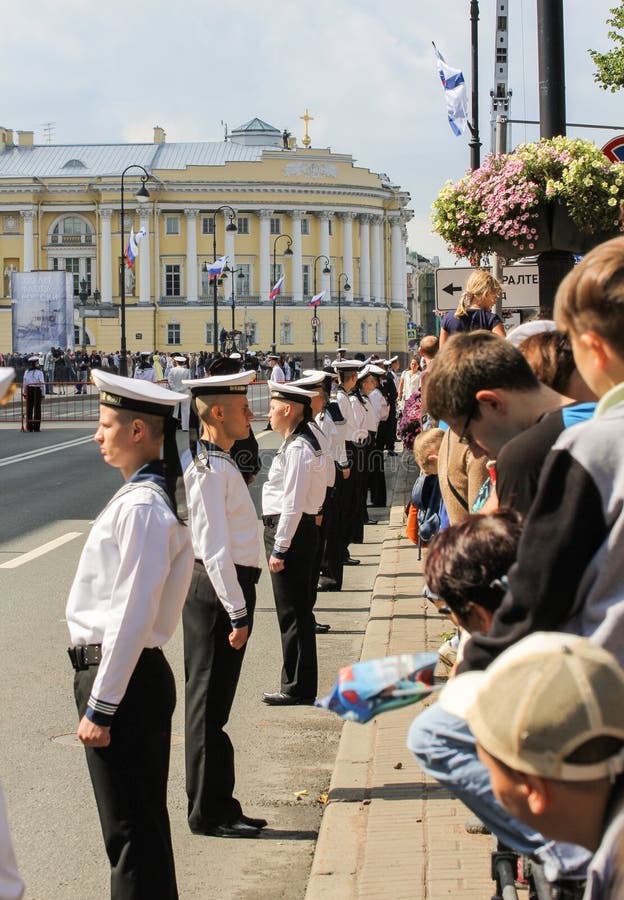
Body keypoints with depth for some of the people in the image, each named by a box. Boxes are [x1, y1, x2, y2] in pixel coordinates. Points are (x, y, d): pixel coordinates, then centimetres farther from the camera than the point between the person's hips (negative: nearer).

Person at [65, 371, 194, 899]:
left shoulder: (141, 507, -19)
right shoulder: (149, 496, 11)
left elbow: (133, 616, -22)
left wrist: (99, 706, -19)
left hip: (122, 677, -10)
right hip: (137, 676, 10)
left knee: (131, 831, -1)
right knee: (141, 826, 18)